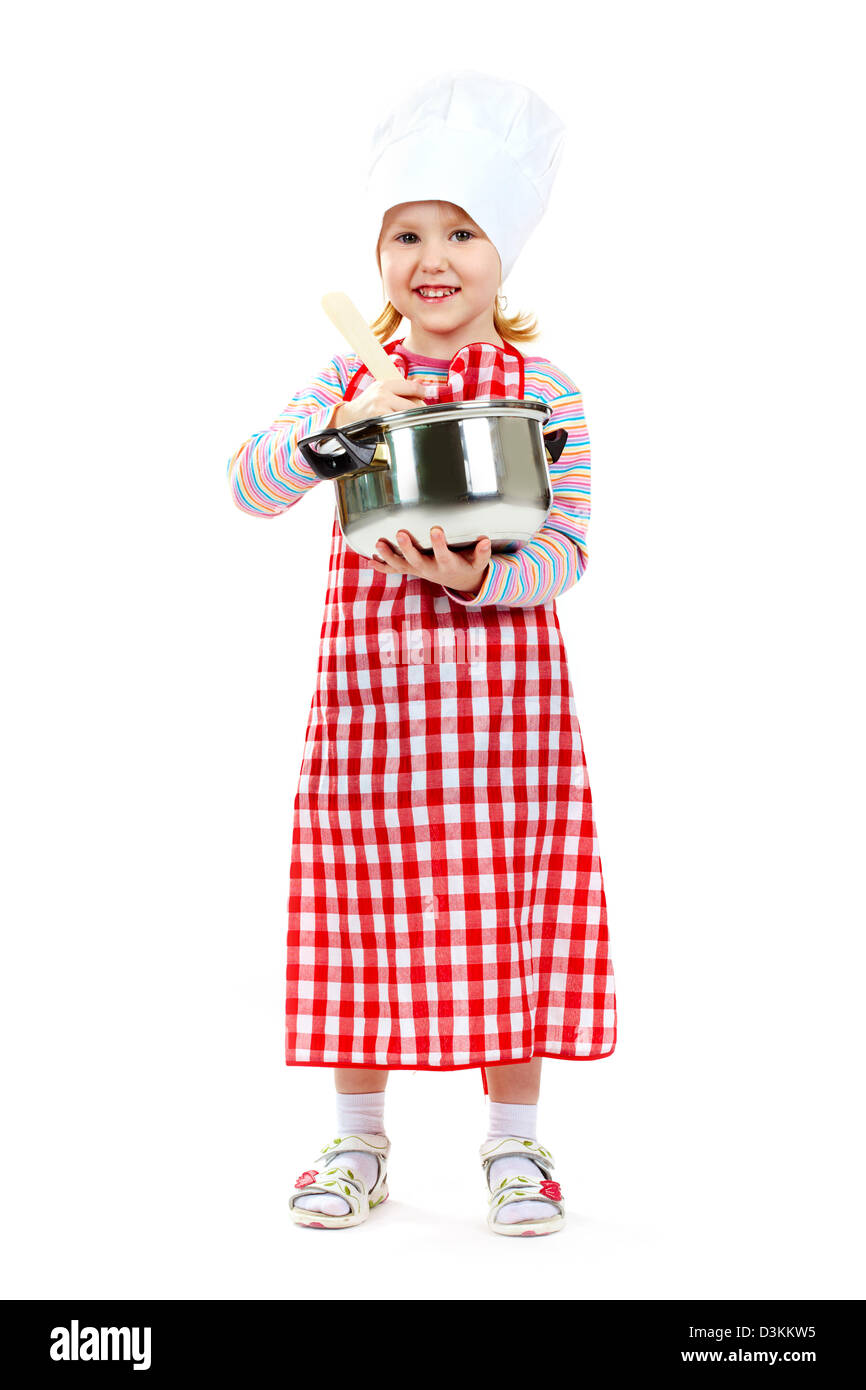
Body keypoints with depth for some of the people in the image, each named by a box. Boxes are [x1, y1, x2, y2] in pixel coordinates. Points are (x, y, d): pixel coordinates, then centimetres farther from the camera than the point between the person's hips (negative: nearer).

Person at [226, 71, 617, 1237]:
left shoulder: (546, 394, -1)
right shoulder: (346, 380, 5)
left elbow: (564, 552, -6)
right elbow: (251, 489, -5)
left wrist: (476, 576, -24)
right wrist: (337, 430, -22)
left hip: (506, 685, -1)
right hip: (368, 674, 2)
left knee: (508, 906, 3)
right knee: (369, 901, 7)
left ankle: (515, 1144, 18)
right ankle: (359, 1141, 22)